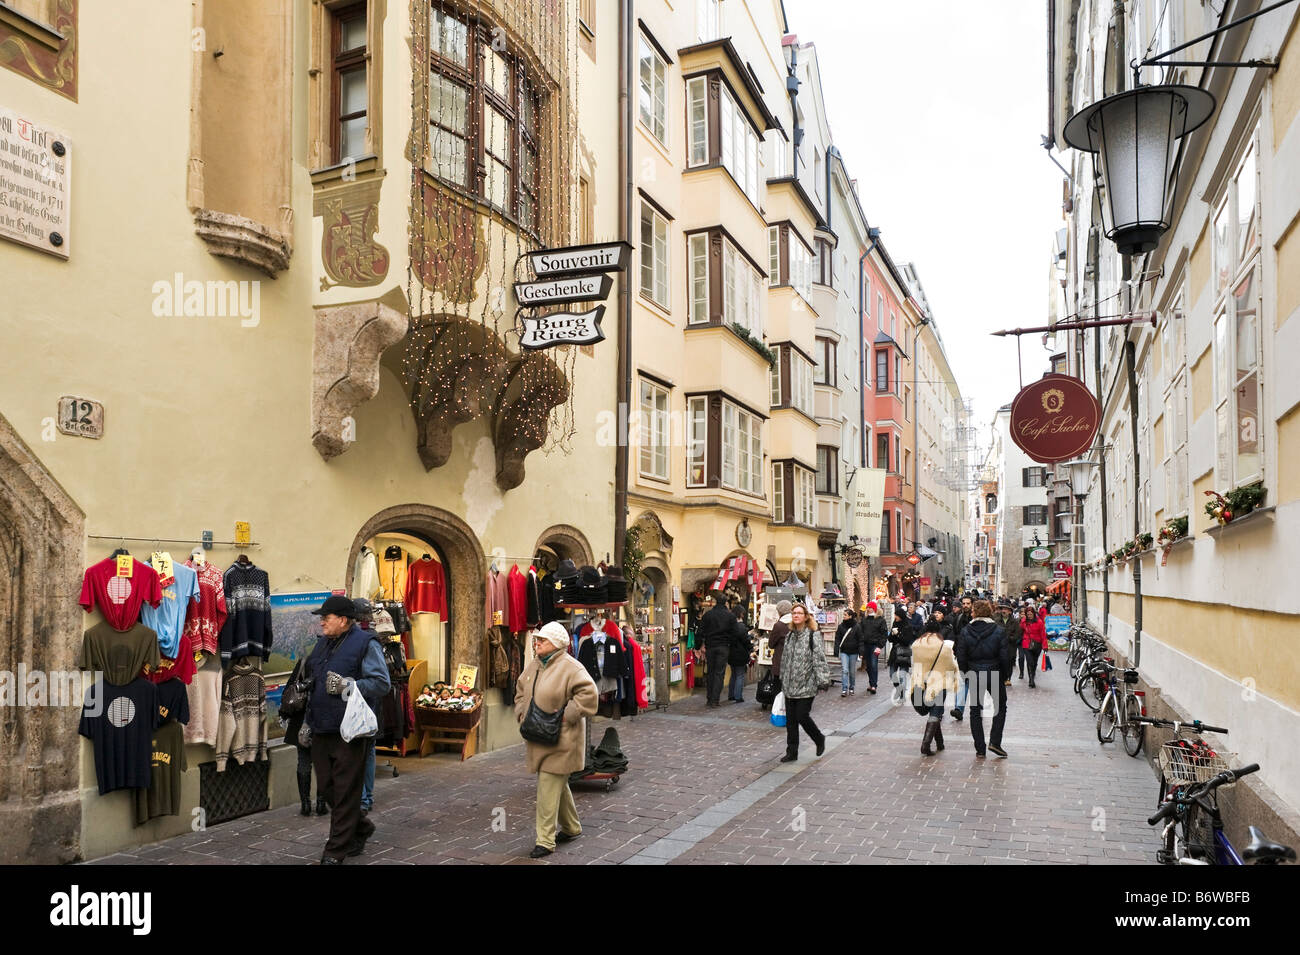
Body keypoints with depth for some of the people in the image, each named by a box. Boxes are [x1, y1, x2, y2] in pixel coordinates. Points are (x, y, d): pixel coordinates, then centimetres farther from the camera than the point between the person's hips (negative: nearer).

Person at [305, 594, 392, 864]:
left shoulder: (365, 644, -9)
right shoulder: (323, 643, 15)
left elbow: (381, 682, -14)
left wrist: (347, 685, -22)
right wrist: (309, 720, 23)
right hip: (321, 731, 8)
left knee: (345, 792, -1)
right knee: (326, 787, 14)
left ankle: (336, 851, 8)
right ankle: (360, 828, 34)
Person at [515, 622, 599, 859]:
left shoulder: (570, 667, -16)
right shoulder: (534, 665, 9)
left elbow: (589, 694, -25)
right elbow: (520, 692, 23)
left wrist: (565, 716, -22)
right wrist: (521, 714, 8)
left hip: (559, 741, -8)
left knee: (549, 787, -7)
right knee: (557, 785, 19)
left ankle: (546, 841, 2)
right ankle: (572, 828, 36)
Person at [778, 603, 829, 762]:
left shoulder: (813, 635, -8)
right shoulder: (790, 635, 12)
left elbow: (819, 659, -13)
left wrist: (822, 681, -18)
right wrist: (783, 679, 20)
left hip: (806, 685, -6)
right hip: (790, 685, 6)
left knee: (802, 717, -5)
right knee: (790, 719, 7)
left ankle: (819, 739, 23)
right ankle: (791, 752, 16)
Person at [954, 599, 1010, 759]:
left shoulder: (965, 632, -6)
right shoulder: (998, 631, -8)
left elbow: (961, 658, -5)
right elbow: (1004, 657, -8)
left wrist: (967, 673, 10)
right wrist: (1005, 675, 6)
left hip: (974, 676, 1)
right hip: (994, 675, -1)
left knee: (975, 711, 10)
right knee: (1001, 706, 17)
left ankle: (979, 749, 11)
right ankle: (995, 742, 7)